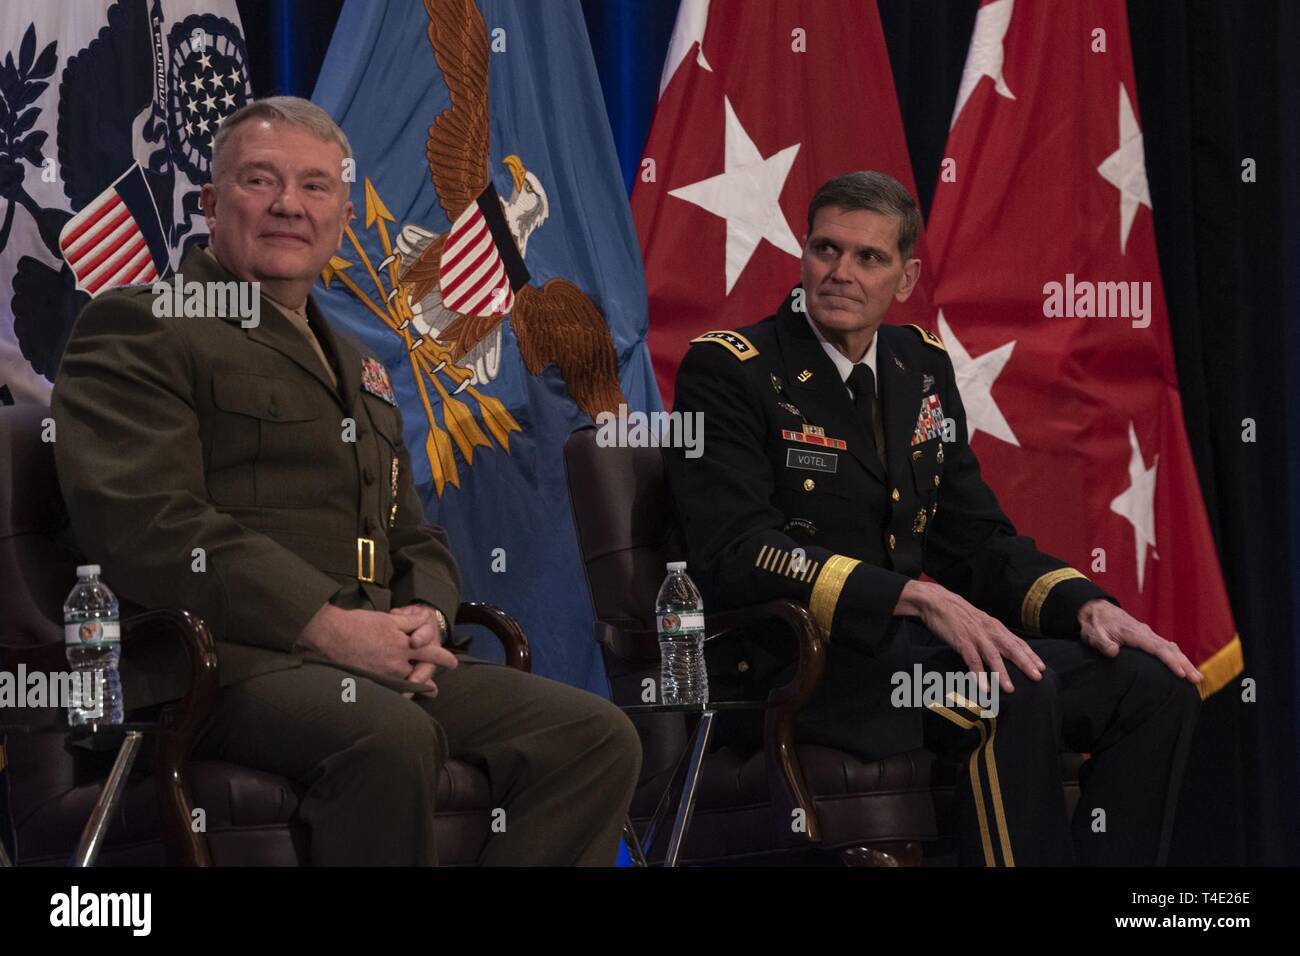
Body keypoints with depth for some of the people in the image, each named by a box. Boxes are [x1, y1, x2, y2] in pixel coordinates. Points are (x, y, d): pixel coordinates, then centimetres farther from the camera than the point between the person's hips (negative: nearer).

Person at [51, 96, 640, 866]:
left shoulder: (358, 370, 29)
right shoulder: (140, 331, 2)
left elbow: (418, 541, 27)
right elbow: (142, 520, -13)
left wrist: (425, 617, 1)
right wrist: (326, 625, -19)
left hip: (379, 659, 8)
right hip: (232, 662, -8)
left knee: (598, 737, -12)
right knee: (390, 738, -37)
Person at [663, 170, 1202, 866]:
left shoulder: (922, 366, 15)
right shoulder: (727, 370, -6)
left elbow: (976, 539, 16)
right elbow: (734, 552, -19)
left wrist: (1087, 606, -5)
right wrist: (918, 598, -28)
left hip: (912, 645, 7)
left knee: (1157, 684, -10)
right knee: (1013, 692, -33)